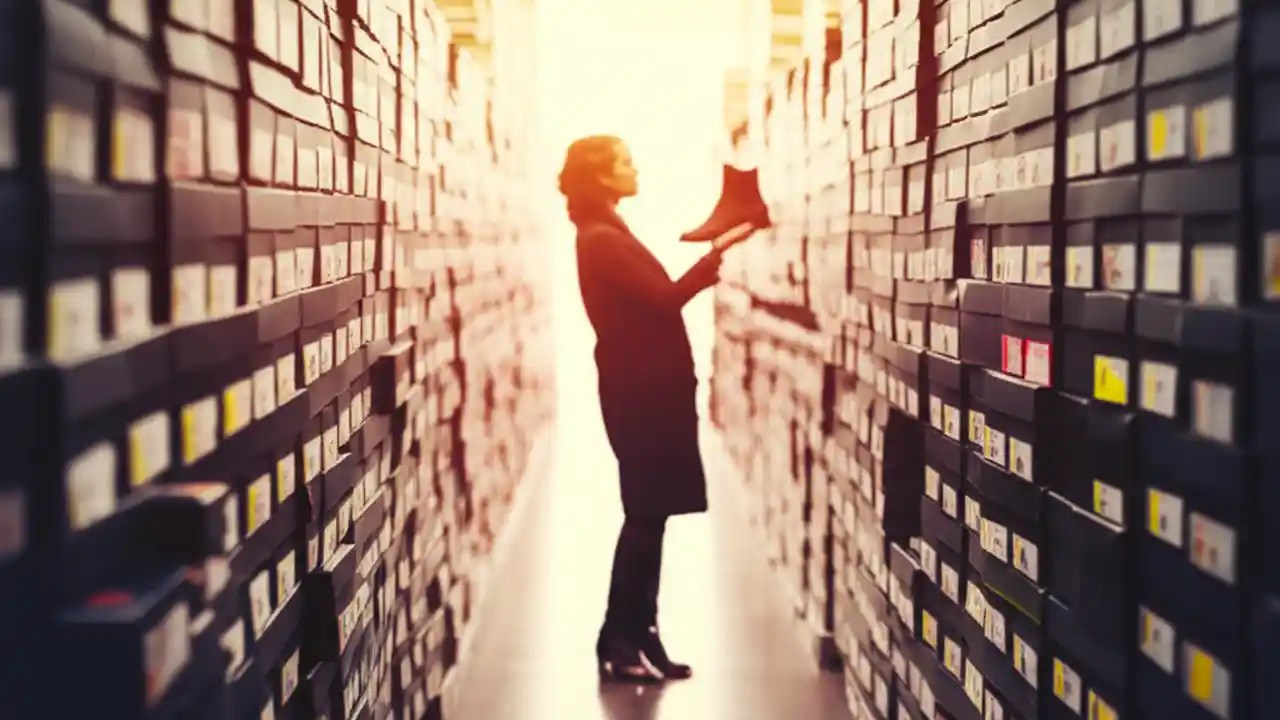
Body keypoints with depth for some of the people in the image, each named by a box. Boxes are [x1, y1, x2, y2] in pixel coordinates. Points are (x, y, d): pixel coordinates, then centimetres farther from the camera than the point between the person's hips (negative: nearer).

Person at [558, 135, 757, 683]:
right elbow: (663, 299, -21)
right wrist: (717, 252, -17)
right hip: (639, 393, -10)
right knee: (645, 517, -5)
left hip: (646, 390, 10)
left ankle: (636, 637, 14)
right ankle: (619, 643, 1)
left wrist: (707, 269, 14)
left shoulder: (608, 236, 17)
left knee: (648, 516, 10)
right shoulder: (602, 240, -14)